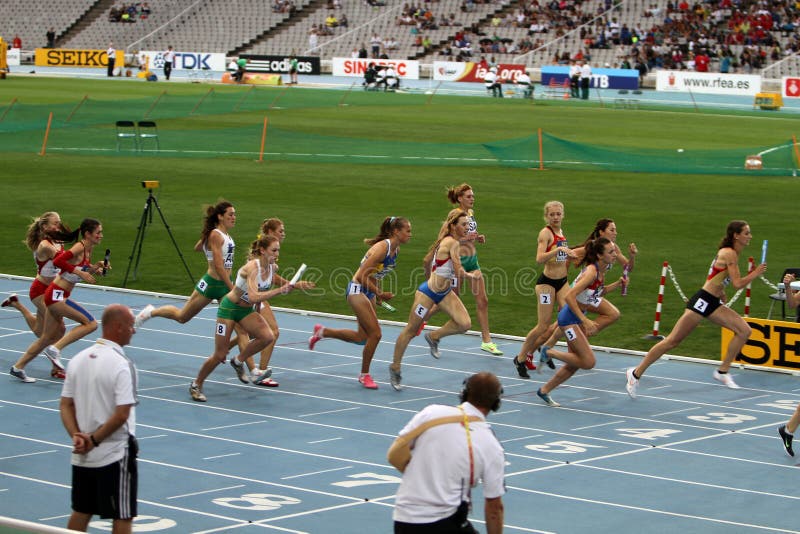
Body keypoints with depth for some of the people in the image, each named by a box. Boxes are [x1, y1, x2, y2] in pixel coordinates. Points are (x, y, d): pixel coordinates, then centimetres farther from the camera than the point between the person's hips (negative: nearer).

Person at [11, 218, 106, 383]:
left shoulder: (88, 249, 11)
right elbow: (58, 261, -28)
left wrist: (96, 266, 5)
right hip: (56, 295, -10)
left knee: (49, 337, 19)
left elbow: (86, 271, 23)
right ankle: (55, 349, -13)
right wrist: (79, 272, -25)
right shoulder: (79, 248, -16)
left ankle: (18, 367, 27)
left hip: (58, 296, 10)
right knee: (90, 323, -15)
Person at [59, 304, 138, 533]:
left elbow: (65, 406, 4)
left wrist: (77, 436, -6)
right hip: (115, 455, -7)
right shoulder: (121, 365, -17)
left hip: (81, 456, 7)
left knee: (81, 513, 16)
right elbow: (122, 414, -22)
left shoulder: (78, 359, 5)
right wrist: (94, 440, -13)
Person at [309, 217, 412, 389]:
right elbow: (363, 275, -24)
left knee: (363, 338, 12)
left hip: (369, 291, 9)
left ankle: (322, 331, 30)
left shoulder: (396, 249, 5)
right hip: (357, 289, -9)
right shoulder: (382, 248, -23)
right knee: (375, 333, -11)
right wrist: (380, 294, -20)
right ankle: (364, 375, 5)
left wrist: (379, 293, 11)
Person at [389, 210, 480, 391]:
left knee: (464, 323, -10)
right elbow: (459, 273, -24)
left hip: (444, 292, 9)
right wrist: (472, 275, -5)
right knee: (411, 330, 6)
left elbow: (426, 261, 18)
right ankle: (395, 368, 20)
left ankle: (433, 337, 16)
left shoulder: (446, 241, 7)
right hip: (428, 292, -9)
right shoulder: (453, 243, -20)